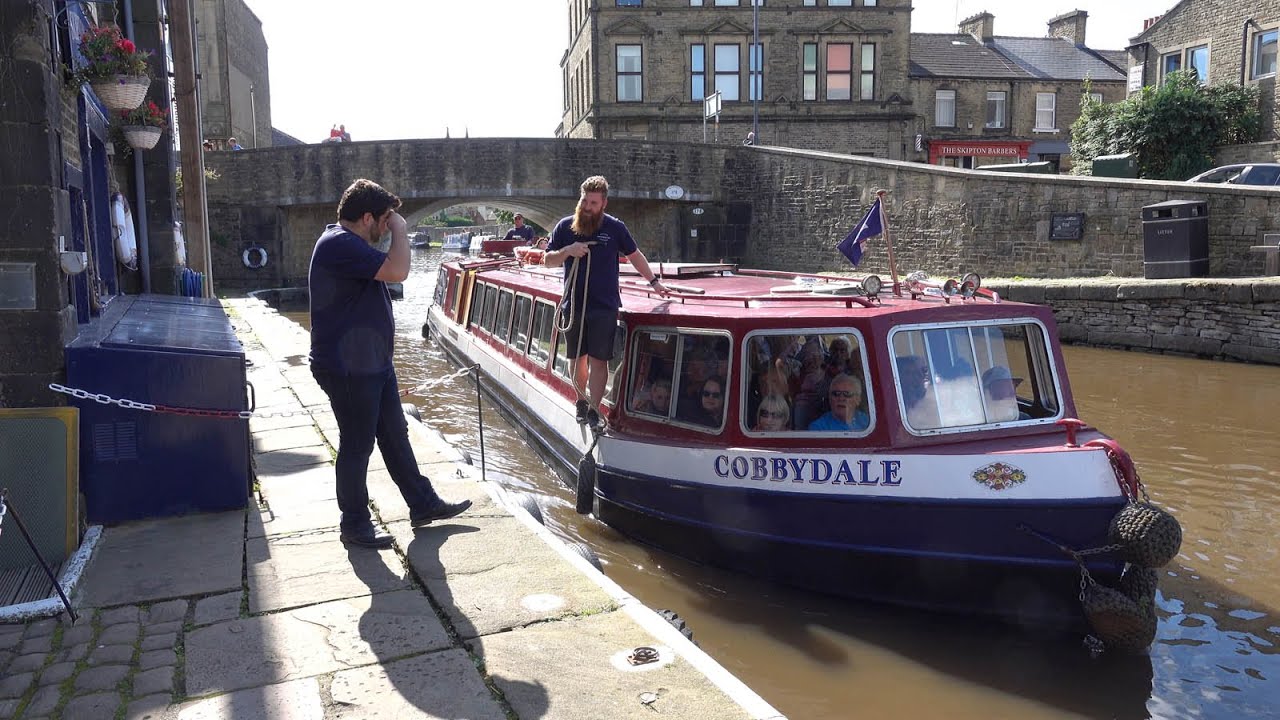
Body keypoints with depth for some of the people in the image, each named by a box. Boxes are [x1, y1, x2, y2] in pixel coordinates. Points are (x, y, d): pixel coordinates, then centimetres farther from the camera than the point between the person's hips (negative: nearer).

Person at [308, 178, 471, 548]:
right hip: (348, 369, -11)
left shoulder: (349, 243, 14)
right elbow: (397, 271, -29)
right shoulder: (339, 245, -22)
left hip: (374, 362, 11)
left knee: (395, 435, 17)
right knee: (357, 445, 2)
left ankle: (423, 504, 29)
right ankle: (354, 525, 17)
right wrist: (400, 230, -17)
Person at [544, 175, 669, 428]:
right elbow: (547, 260, 8)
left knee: (598, 360, -2)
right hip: (573, 305, 2)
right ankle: (581, 400, 30)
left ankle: (593, 409, 5)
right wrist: (568, 251, -11)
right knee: (577, 358, 12)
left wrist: (654, 281, 13)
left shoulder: (615, 227, 1)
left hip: (604, 308, -2)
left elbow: (634, 255, 13)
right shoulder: (565, 226, 4)